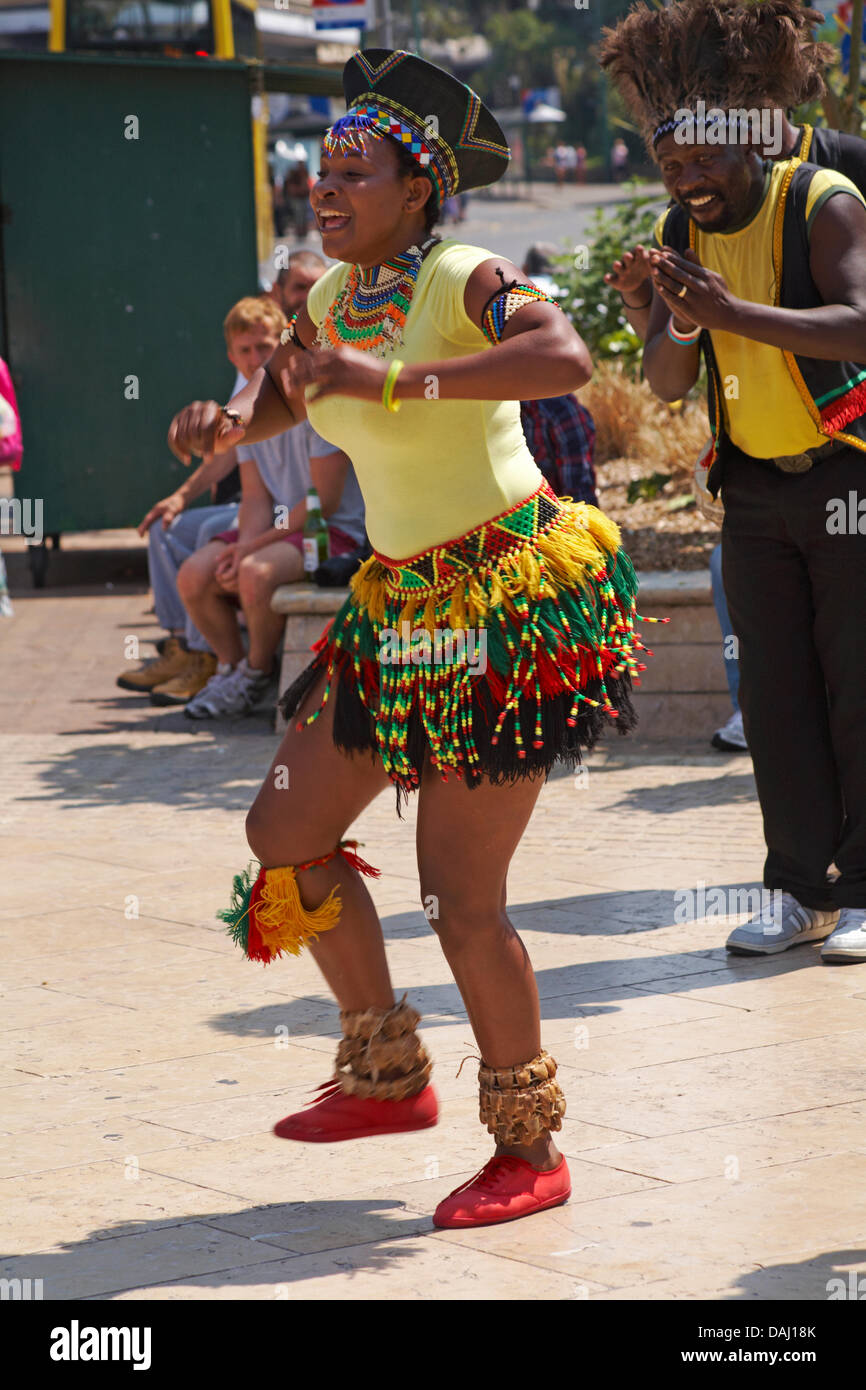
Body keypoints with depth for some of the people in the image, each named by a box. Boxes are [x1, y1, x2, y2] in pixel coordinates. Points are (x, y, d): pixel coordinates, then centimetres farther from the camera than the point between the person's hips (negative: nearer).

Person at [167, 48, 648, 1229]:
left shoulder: (465, 281, -15)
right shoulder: (331, 303, 8)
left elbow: (565, 358, -35)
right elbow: (279, 393, 27)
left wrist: (392, 379, -39)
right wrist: (227, 423, 3)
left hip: (512, 599, -8)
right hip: (401, 603, 8)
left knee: (461, 898, -7)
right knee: (284, 833, 9)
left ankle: (530, 1151, 10)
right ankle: (389, 1075, 26)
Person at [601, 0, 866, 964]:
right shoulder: (680, 231, 3)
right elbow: (664, 384, 0)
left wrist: (733, 312, -38)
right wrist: (681, 319, -22)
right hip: (754, 487, 6)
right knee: (775, 695, 5)